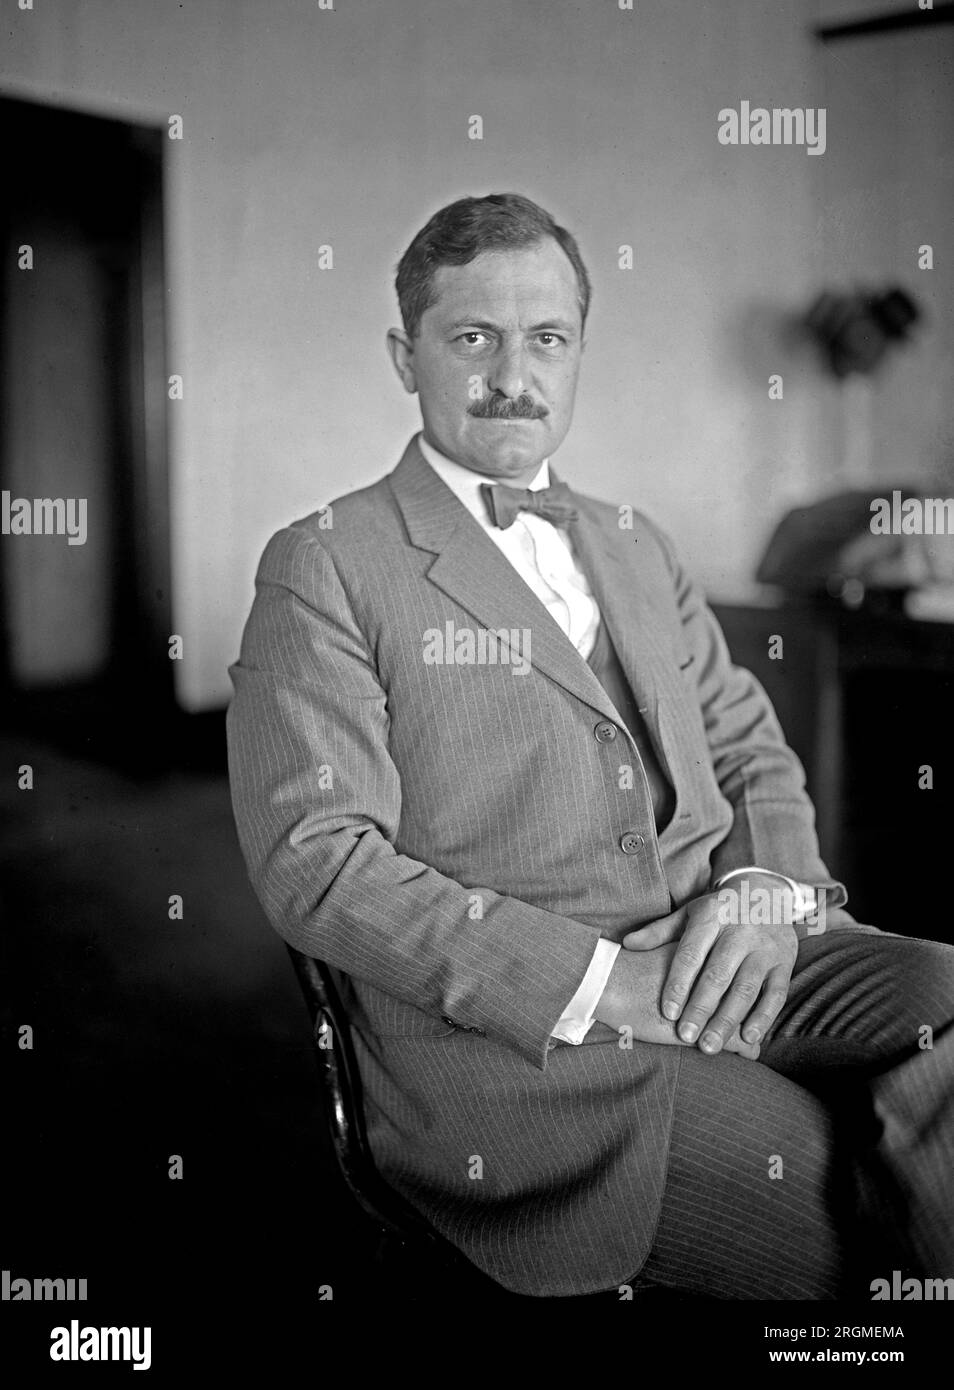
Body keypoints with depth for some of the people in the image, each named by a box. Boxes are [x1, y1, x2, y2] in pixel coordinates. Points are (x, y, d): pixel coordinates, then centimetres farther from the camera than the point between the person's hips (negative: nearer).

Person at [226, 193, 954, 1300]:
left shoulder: (636, 548, 20)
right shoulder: (325, 567, -1)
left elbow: (753, 753, 20)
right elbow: (316, 864, -10)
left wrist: (766, 889, -4)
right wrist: (595, 980, -17)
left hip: (730, 962, 6)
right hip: (515, 1038, -6)